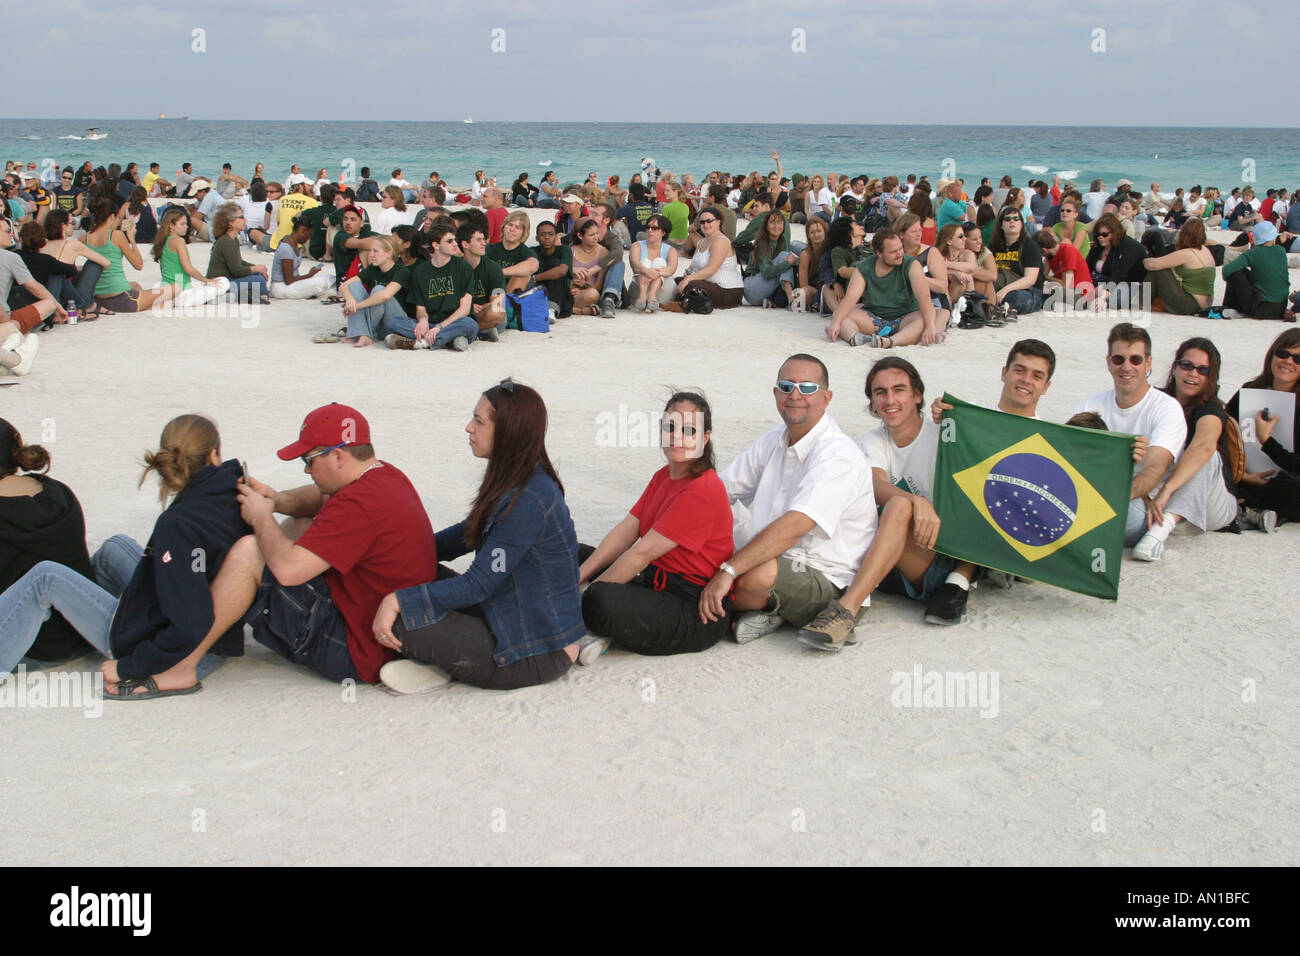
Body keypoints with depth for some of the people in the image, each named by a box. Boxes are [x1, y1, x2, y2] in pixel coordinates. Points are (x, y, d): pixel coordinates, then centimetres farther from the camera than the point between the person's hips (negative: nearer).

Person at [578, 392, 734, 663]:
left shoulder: (703, 490, -19)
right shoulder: (663, 477, 13)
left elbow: (642, 553, -18)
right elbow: (625, 531, 7)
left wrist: (588, 590, -13)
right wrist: (578, 579, -3)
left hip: (697, 612, -10)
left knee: (601, 601, -35)